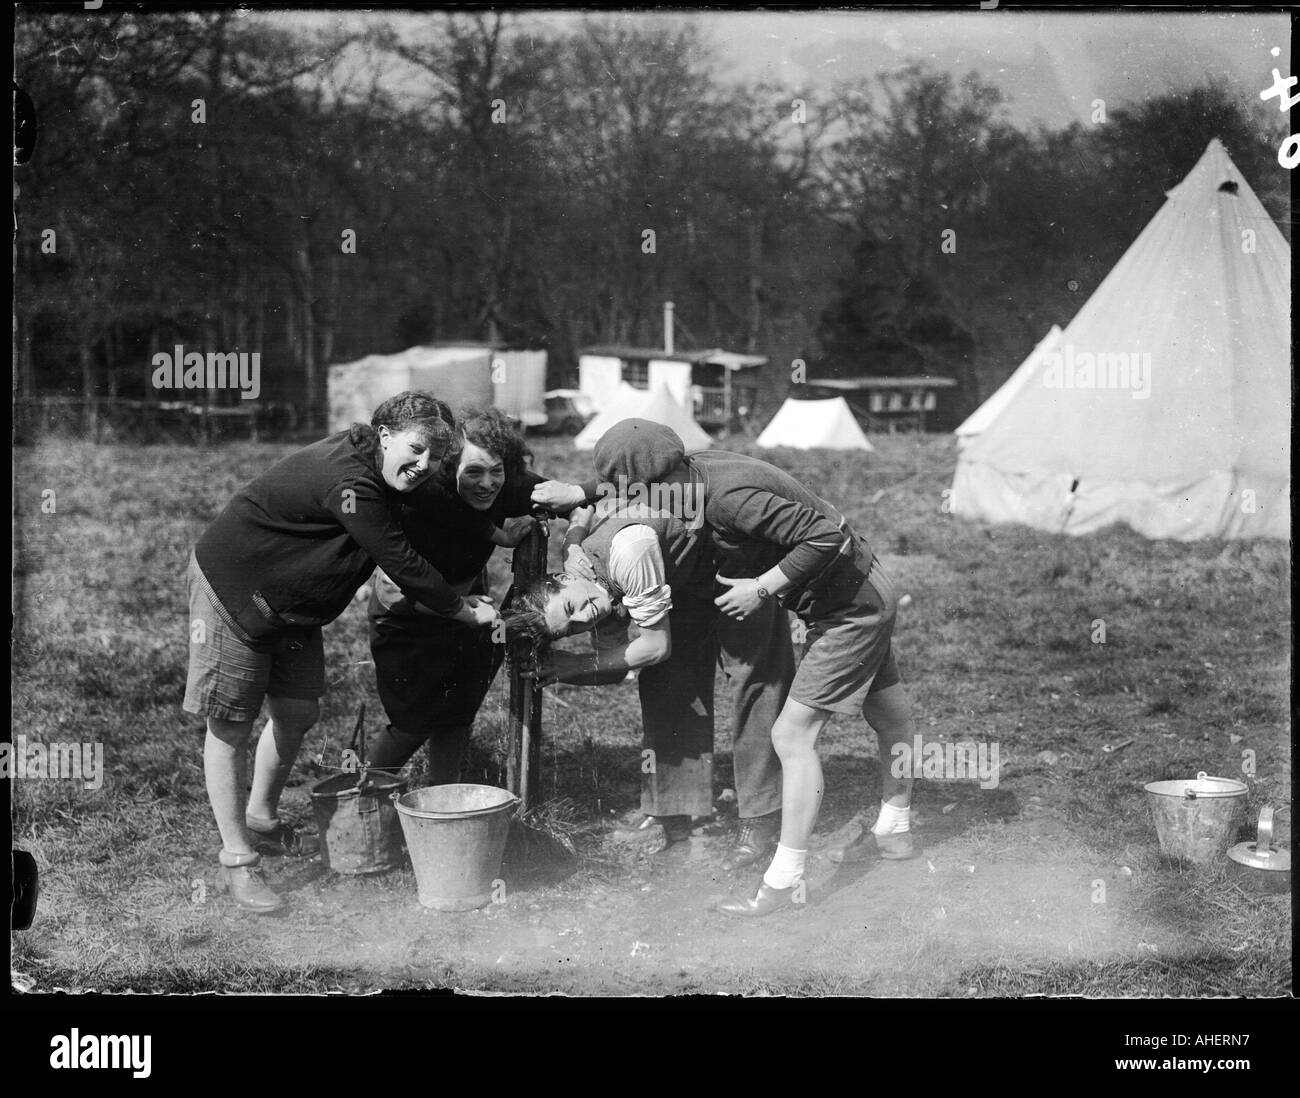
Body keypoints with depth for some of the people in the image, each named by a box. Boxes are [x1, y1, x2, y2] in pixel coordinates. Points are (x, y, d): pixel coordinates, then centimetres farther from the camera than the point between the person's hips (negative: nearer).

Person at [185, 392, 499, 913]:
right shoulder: (348, 482, -32)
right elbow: (402, 564, -28)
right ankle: (237, 858, 6)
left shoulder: (372, 471, -2)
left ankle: (261, 822, 33)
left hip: (292, 605, 10)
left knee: (298, 711, 11)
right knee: (230, 725, -2)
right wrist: (466, 610, -18)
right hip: (232, 590, -10)